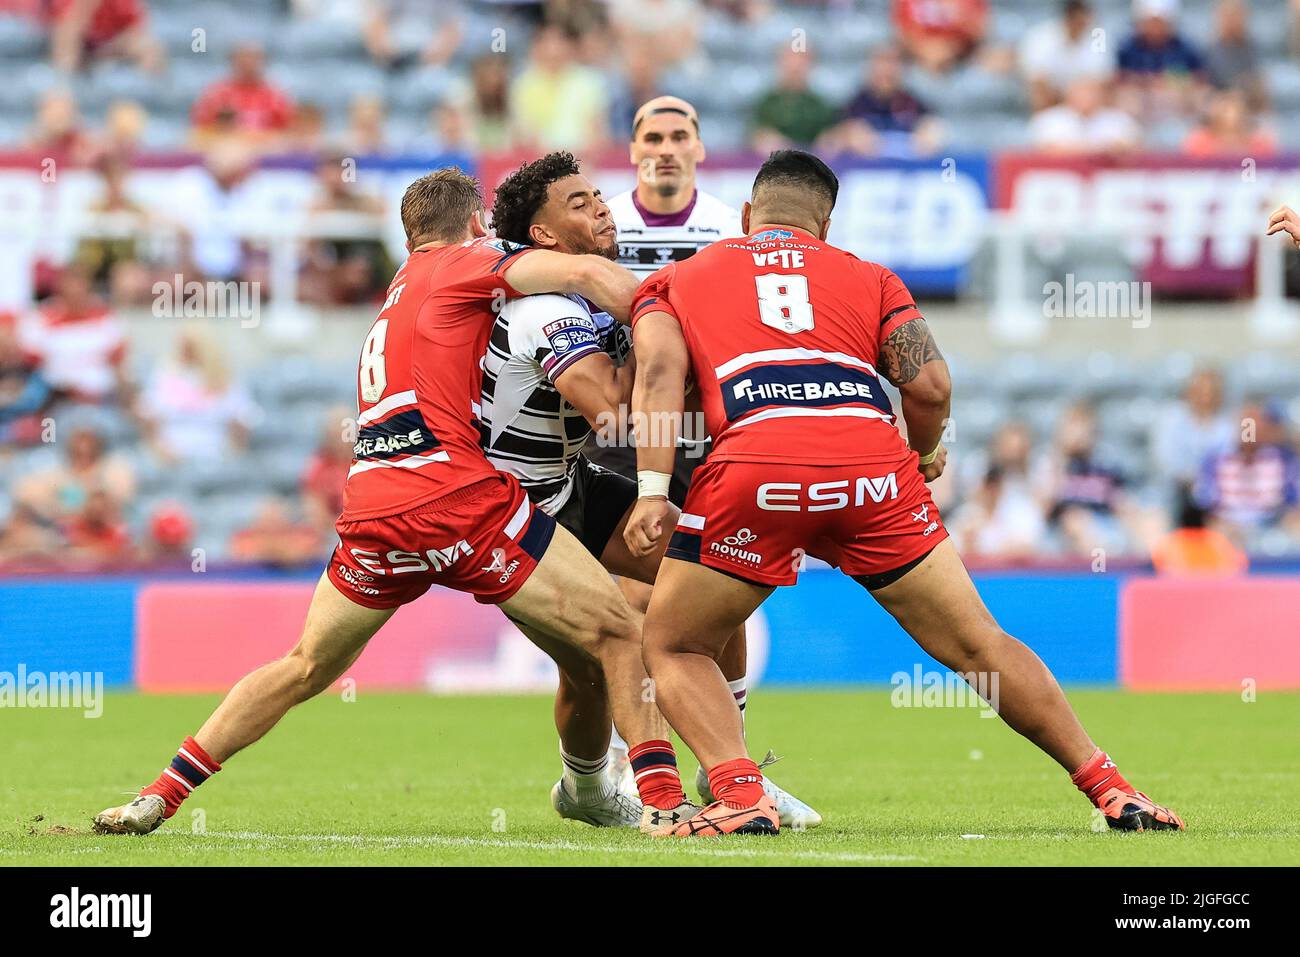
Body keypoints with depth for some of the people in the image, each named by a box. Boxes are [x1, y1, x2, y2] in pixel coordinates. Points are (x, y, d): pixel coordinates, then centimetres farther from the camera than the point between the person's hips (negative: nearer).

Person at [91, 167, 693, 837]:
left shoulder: (398, 293, 29)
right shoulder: (469, 262, 7)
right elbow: (585, 274, -7)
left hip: (370, 506, 7)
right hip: (454, 490, -7)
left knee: (305, 669, 21)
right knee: (618, 632, 0)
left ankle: (160, 795, 19)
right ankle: (663, 798, -12)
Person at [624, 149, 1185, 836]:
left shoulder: (674, 280, 27)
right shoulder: (868, 277, 28)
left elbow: (659, 371, 6)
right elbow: (930, 385, 13)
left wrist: (652, 493, -3)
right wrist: (926, 455, 33)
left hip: (755, 461, -2)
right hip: (873, 464, 2)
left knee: (674, 650, 17)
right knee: (980, 648, 14)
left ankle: (741, 797, -5)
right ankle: (1111, 791, 11)